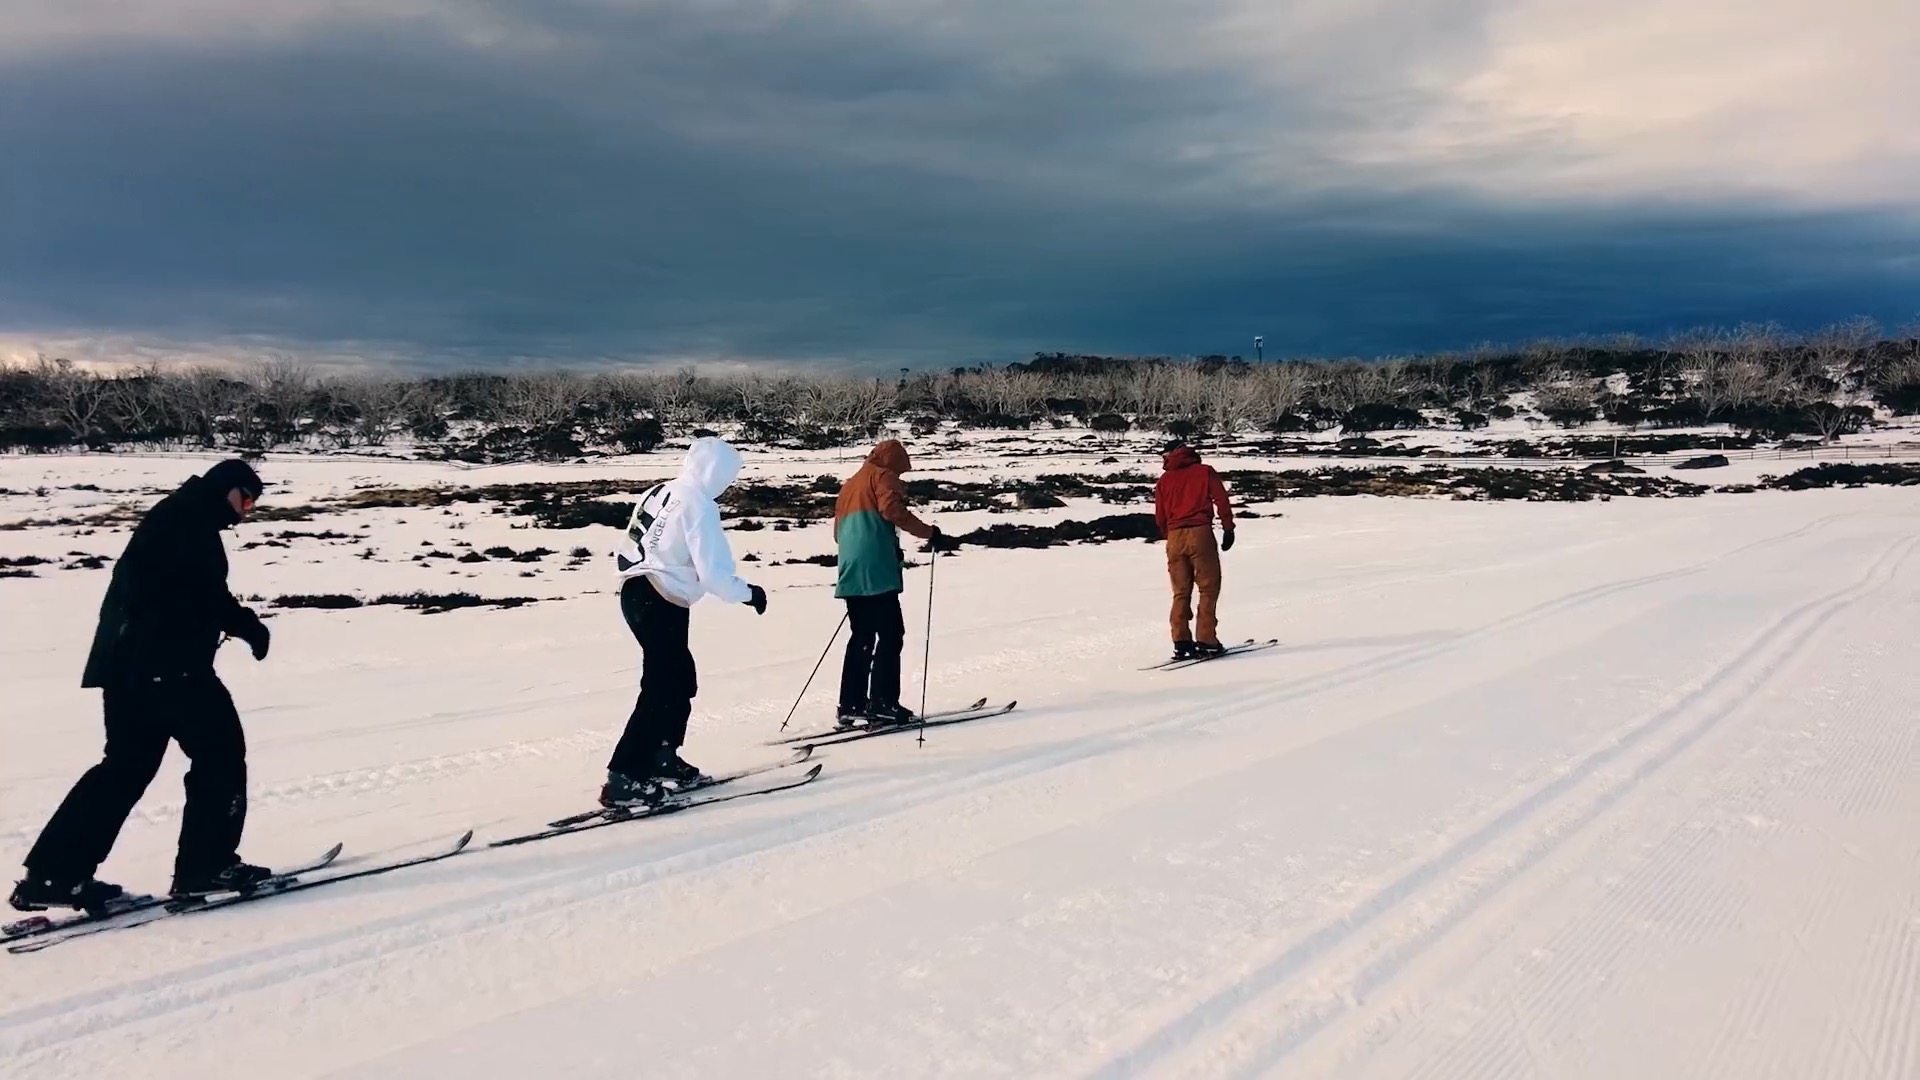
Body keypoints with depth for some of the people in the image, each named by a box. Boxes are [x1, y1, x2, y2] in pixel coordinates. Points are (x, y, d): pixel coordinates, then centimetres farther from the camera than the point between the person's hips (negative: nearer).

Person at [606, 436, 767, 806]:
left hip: (636, 594, 9)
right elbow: (713, 571, -16)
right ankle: (623, 778, -6)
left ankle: (663, 760, 27)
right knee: (661, 689, -5)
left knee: (681, 680, 19)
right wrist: (748, 593, -2)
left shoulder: (658, 492, 11)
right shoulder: (698, 504, -14)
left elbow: (625, 550, 16)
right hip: (661, 604, -9)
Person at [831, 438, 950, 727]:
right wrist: (928, 532, -11)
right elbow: (892, 509, -16)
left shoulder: (850, 484, 27)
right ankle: (882, 703, -12)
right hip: (876, 571, -8)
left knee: (862, 637, 13)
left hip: (851, 574, 8)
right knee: (890, 635, -7)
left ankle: (851, 705, 12)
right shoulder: (882, 476, 3)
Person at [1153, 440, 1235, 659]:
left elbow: (1160, 516, 12)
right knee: (1208, 588, 1)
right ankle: (1206, 641, -5)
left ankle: (1181, 643, 5)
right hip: (1200, 532, -3)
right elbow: (1221, 500, -2)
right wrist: (1228, 529, 3)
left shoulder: (1164, 480, 14)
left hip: (1175, 537, 3)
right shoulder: (1205, 471, 8)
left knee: (1181, 592, 9)